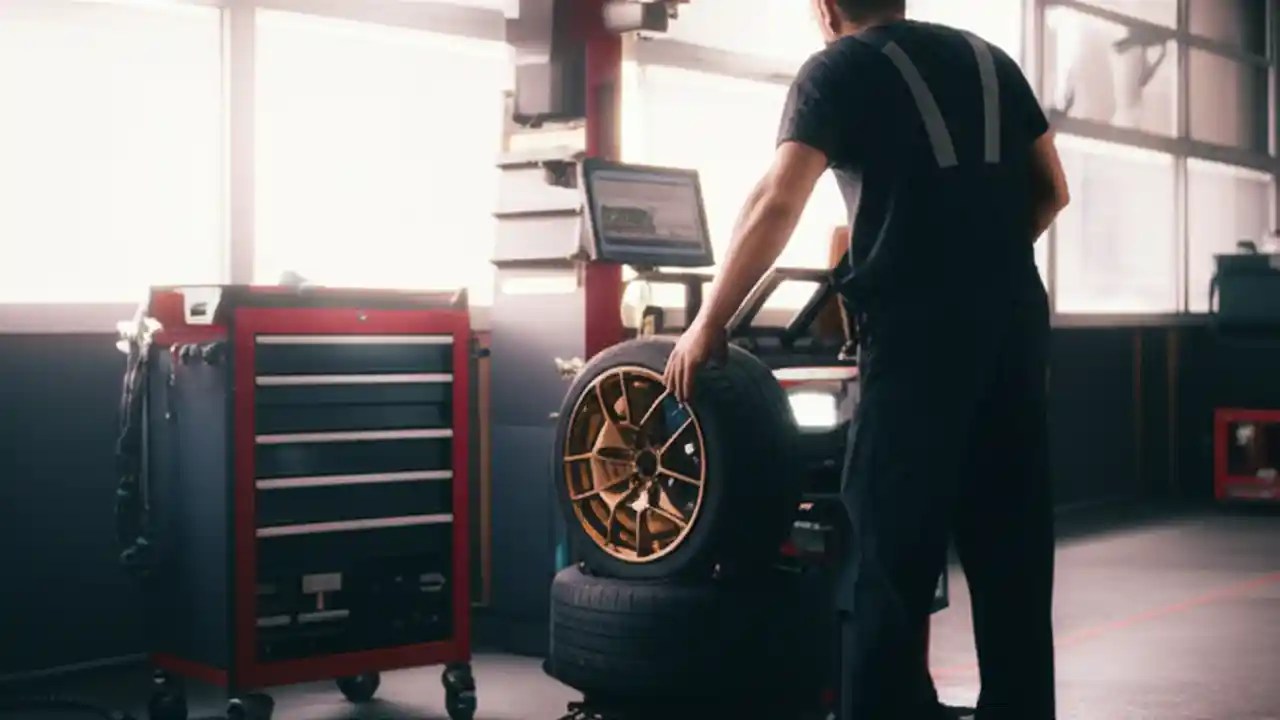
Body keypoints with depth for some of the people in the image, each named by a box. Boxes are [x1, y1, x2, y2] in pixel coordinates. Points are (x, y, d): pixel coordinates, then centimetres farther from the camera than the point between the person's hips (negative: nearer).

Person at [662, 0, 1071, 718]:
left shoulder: (839, 68, 3)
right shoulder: (989, 58, 19)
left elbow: (777, 207, -7)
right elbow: (1053, 191, 19)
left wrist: (709, 324, -2)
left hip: (918, 327, -5)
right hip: (1016, 318, 6)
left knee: (892, 555, -2)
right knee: (1013, 550, 11)